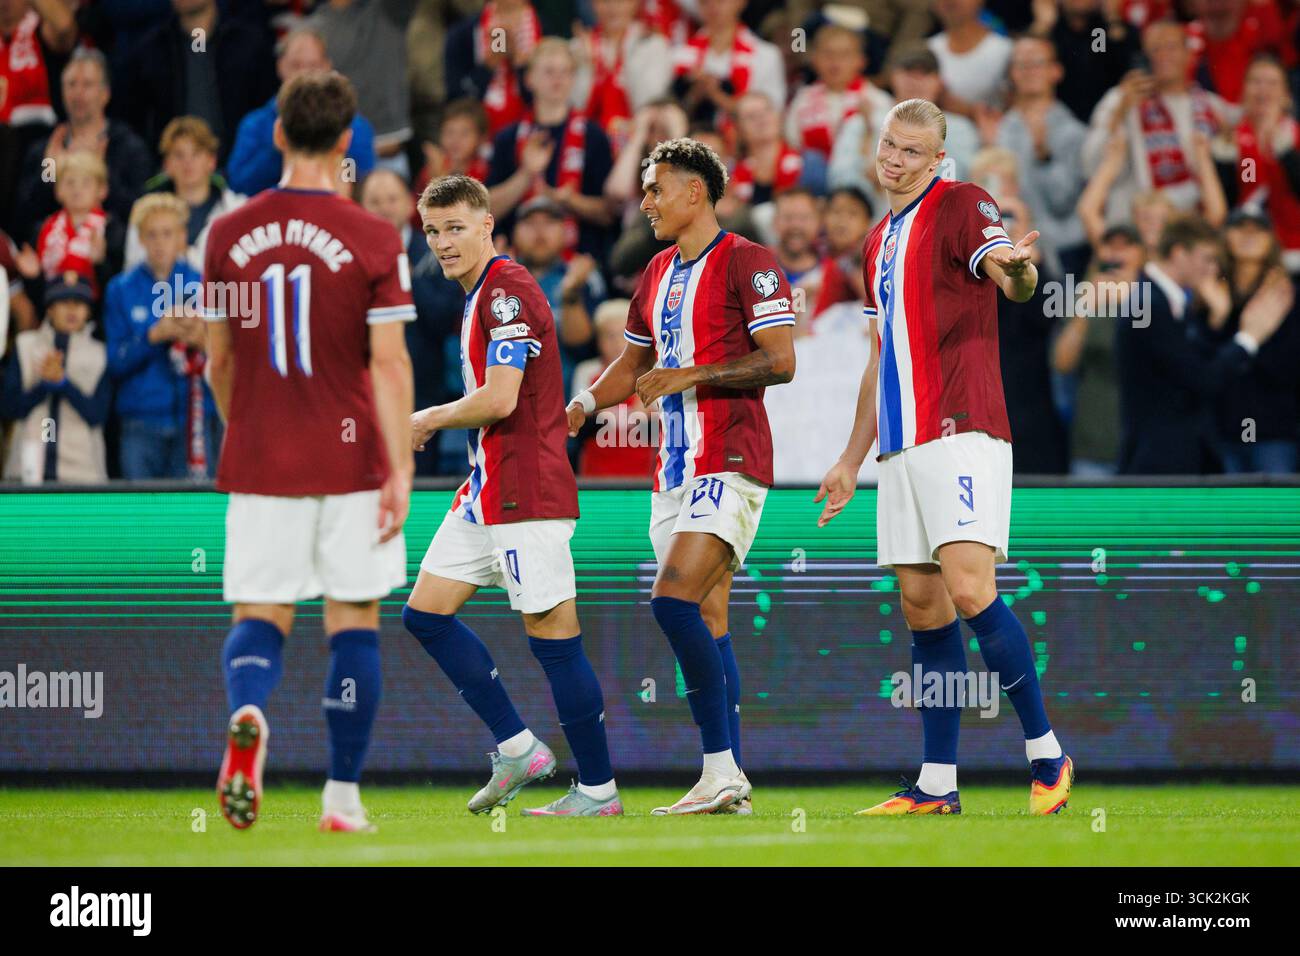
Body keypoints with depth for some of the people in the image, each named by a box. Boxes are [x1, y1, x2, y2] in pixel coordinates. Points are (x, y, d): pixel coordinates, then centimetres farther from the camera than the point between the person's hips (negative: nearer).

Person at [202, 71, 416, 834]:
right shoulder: (374, 240, -7)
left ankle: (247, 715, -27)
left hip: (259, 459, 2)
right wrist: (401, 469, -9)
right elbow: (389, 361, -11)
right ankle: (344, 795, 8)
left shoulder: (229, 236, 2)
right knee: (355, 621, 8)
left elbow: (219, 359, 10)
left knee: (261, 615, 6)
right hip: (351, 458, -2)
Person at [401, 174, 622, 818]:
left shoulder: (508, 290, -14)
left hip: (526, 492, -11)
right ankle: (516, 748, 12)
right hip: (487, 491, 11)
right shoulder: (480, 295, 17)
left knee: (552, 636, -7)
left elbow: (499, 400, -21)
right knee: (426, 613, 9)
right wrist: (435, 424, 14)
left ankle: (599, 789, 0)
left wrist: (430, 420, -6)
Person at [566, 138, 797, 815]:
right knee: (705, 625, 5)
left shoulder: (746, 263, -8)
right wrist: (582, 405, 12)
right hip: (674, 471, 9)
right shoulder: (657, 274, 18)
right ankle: (730, 783, 6)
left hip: (729, 463, -9)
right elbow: (634, 362, 29)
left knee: (675, 602, -20)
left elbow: (780, 360, -15)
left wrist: (693, 375, -19)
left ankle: (720, 769, -19)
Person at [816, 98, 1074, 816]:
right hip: (901, 447, 8)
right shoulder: (879, 241, 22)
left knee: (968, 589, -18)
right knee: (922, 607, 5)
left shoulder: (962, 205, -1)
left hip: (962, 433, -8)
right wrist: (852, 460, 28)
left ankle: (1045, 755, -9)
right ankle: (937, 783, 6)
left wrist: (1017, 267, -44)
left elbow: (1014, 282, -19)